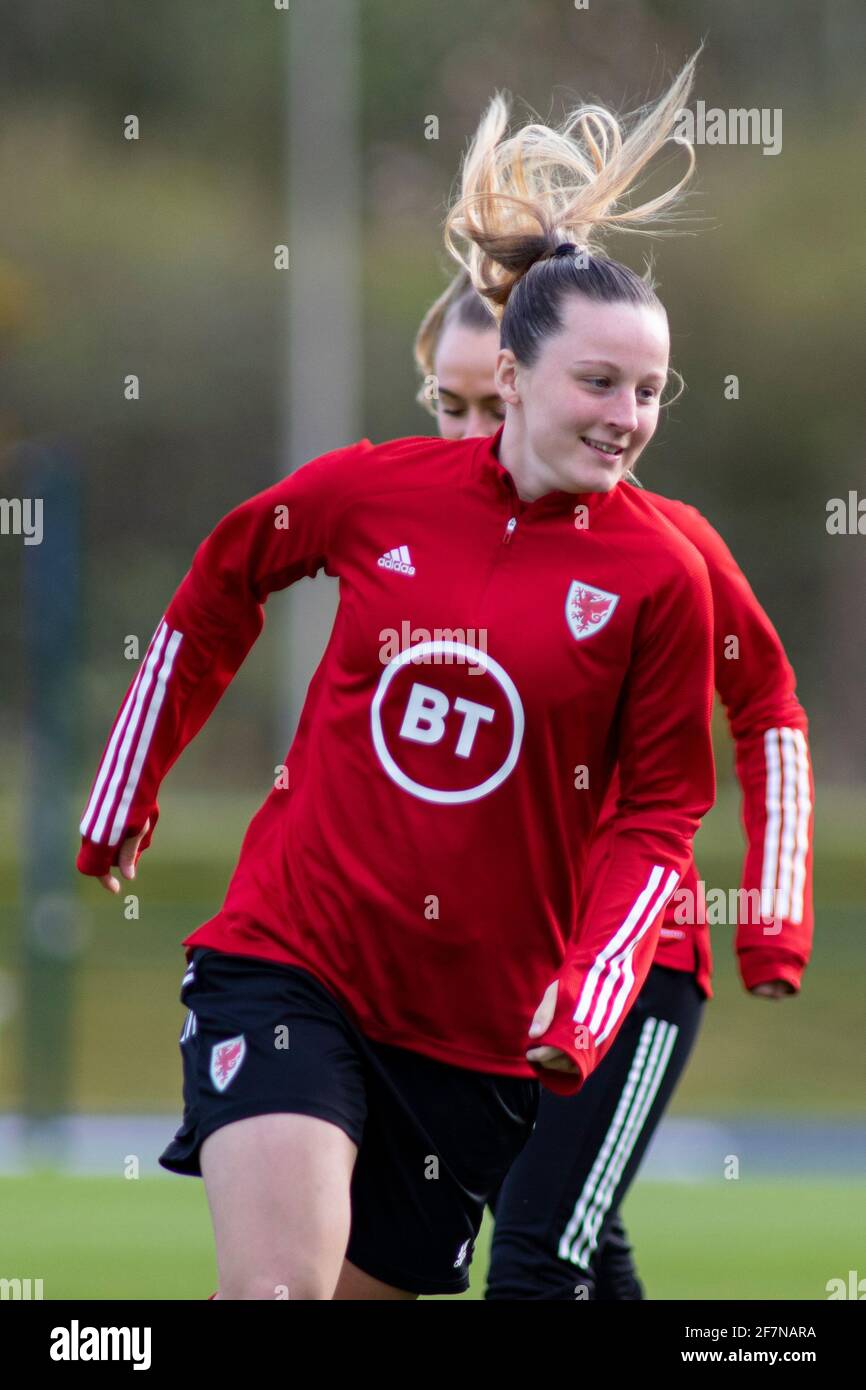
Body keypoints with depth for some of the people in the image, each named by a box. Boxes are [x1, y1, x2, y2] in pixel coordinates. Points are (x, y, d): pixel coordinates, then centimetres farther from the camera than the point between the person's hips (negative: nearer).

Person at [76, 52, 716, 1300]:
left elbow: (660, 817, -1)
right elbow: (219, 585, 16)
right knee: (280, 1284, -21)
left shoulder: (661, 576, -6)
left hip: (477, 1015, 1)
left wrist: (589, 1008, -14)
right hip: (286, 957, -1)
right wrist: (125, 798, 23)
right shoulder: (377, 491, -3)